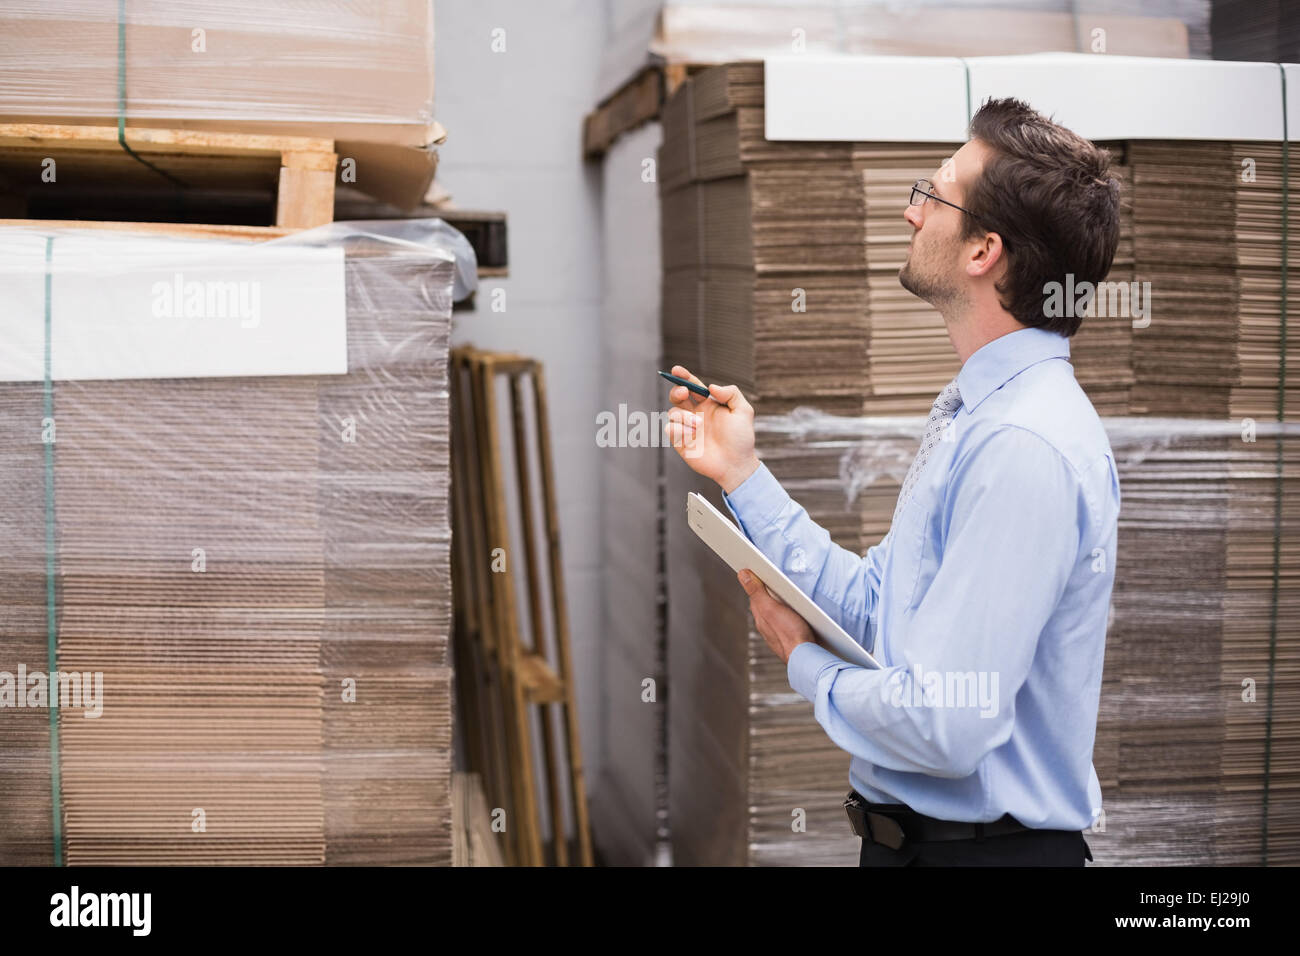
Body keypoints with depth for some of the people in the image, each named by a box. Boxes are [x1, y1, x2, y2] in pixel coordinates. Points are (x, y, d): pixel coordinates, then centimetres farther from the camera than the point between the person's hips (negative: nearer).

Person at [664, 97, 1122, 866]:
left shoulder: (1026, 449, -26)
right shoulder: (975, 413, 6)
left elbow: (944, 727, -28)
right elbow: (876, 611, 7)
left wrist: (808, 665, -10)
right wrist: (742, 475, 6)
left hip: (986, 842, -9)